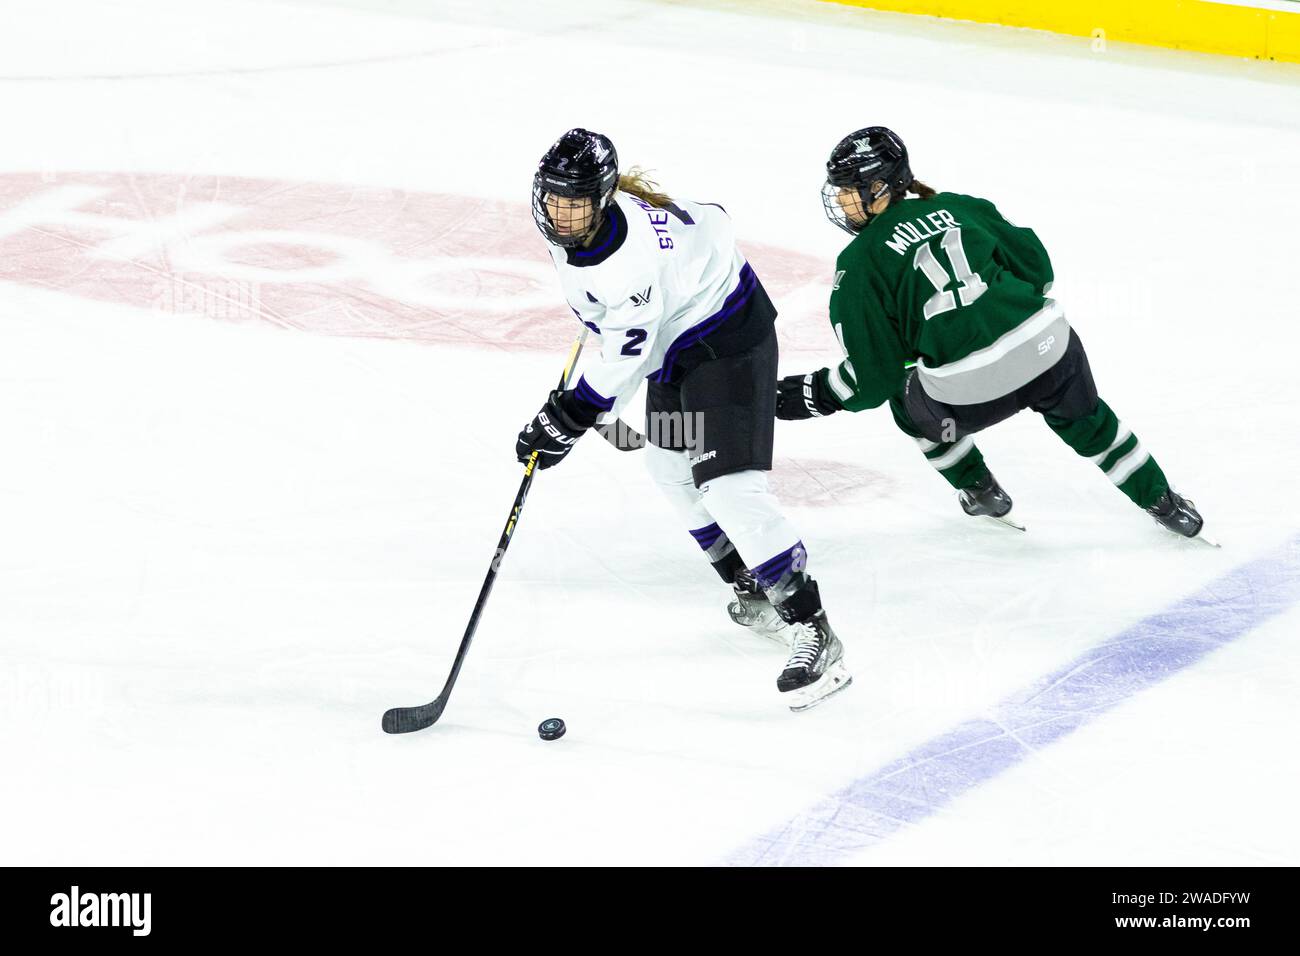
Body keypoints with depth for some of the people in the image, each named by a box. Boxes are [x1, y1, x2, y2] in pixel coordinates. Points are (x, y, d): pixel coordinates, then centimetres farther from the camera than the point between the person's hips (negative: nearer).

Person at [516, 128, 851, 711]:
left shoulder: (630, 262, -35)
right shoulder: (570, 222, -8)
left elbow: (624, 367, -27)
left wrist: (567, 418, -19)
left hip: (728, 339, -11)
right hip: (677, 341, 11)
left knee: (729, 486, -19)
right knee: (669, 466, 20)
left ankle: (813, 632, -16)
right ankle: (755, 596, 33)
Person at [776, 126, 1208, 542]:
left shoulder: (859, 263, 1)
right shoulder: (957, 206, 15)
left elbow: (875, 369, 1)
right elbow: (1034, 263, 20)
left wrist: (814, 394, 15)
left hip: (971, 389, -4)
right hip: (1050, 344, 4)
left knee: (910, 403, 29)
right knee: (1088, 423, 32)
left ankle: (981, 493, 39)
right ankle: (1162, 502, 42)